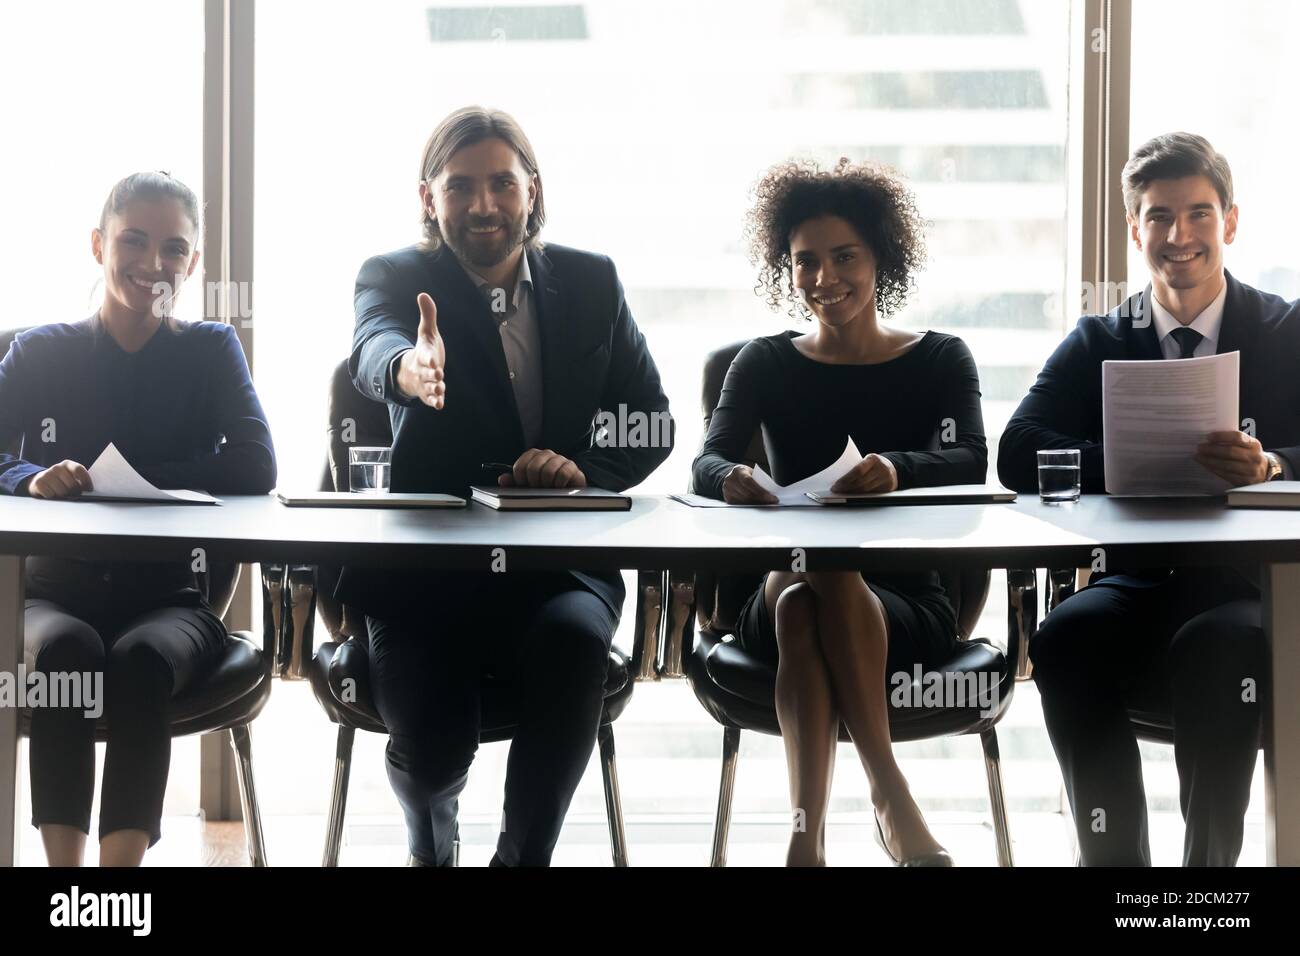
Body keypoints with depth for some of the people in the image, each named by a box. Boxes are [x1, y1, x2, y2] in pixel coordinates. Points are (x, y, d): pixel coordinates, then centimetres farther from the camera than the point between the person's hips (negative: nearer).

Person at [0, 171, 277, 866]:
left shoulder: (212, 349, 10)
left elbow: (255, 467, -7)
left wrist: (127, 478, -13)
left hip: (170, 597, 0)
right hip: (57, 593, 0)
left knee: (142, 659, -34)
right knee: (66, 647, -35)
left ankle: (122, 858, -40)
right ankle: (63, 861, -39)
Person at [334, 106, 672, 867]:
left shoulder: (592, 283, 8)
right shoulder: (395, 278, 0)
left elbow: (653, 422, 7)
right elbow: (373, 347, -24)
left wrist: (584, 468, -14)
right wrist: (408, 368, -49)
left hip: (562, 562, 1)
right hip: (429, 568, -1)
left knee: (574, 639, -34)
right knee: (430, 756, -21)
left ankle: (524, 852, -10)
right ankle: (433, 836, 20)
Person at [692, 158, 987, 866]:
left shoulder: (941, 360, 11)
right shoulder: (765, 364, 15)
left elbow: (970, 462, -9)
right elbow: (706, 461, -3)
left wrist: (895, 472, -33)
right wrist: (731, 479, -30)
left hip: (907, 607, -1)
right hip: (776, 605, 1)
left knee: (833, 579, -35)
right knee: (798, 596, -35)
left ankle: (807, 831, -38)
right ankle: (891, 796, -40)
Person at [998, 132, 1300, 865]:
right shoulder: (1098, 343, 11)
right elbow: (1019, 452, -3)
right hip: (1139, 582, 2)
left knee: (1217, 646, -36)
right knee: (1065, 636, -31)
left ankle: (1211, 859, -24)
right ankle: (1114, 854, -23)